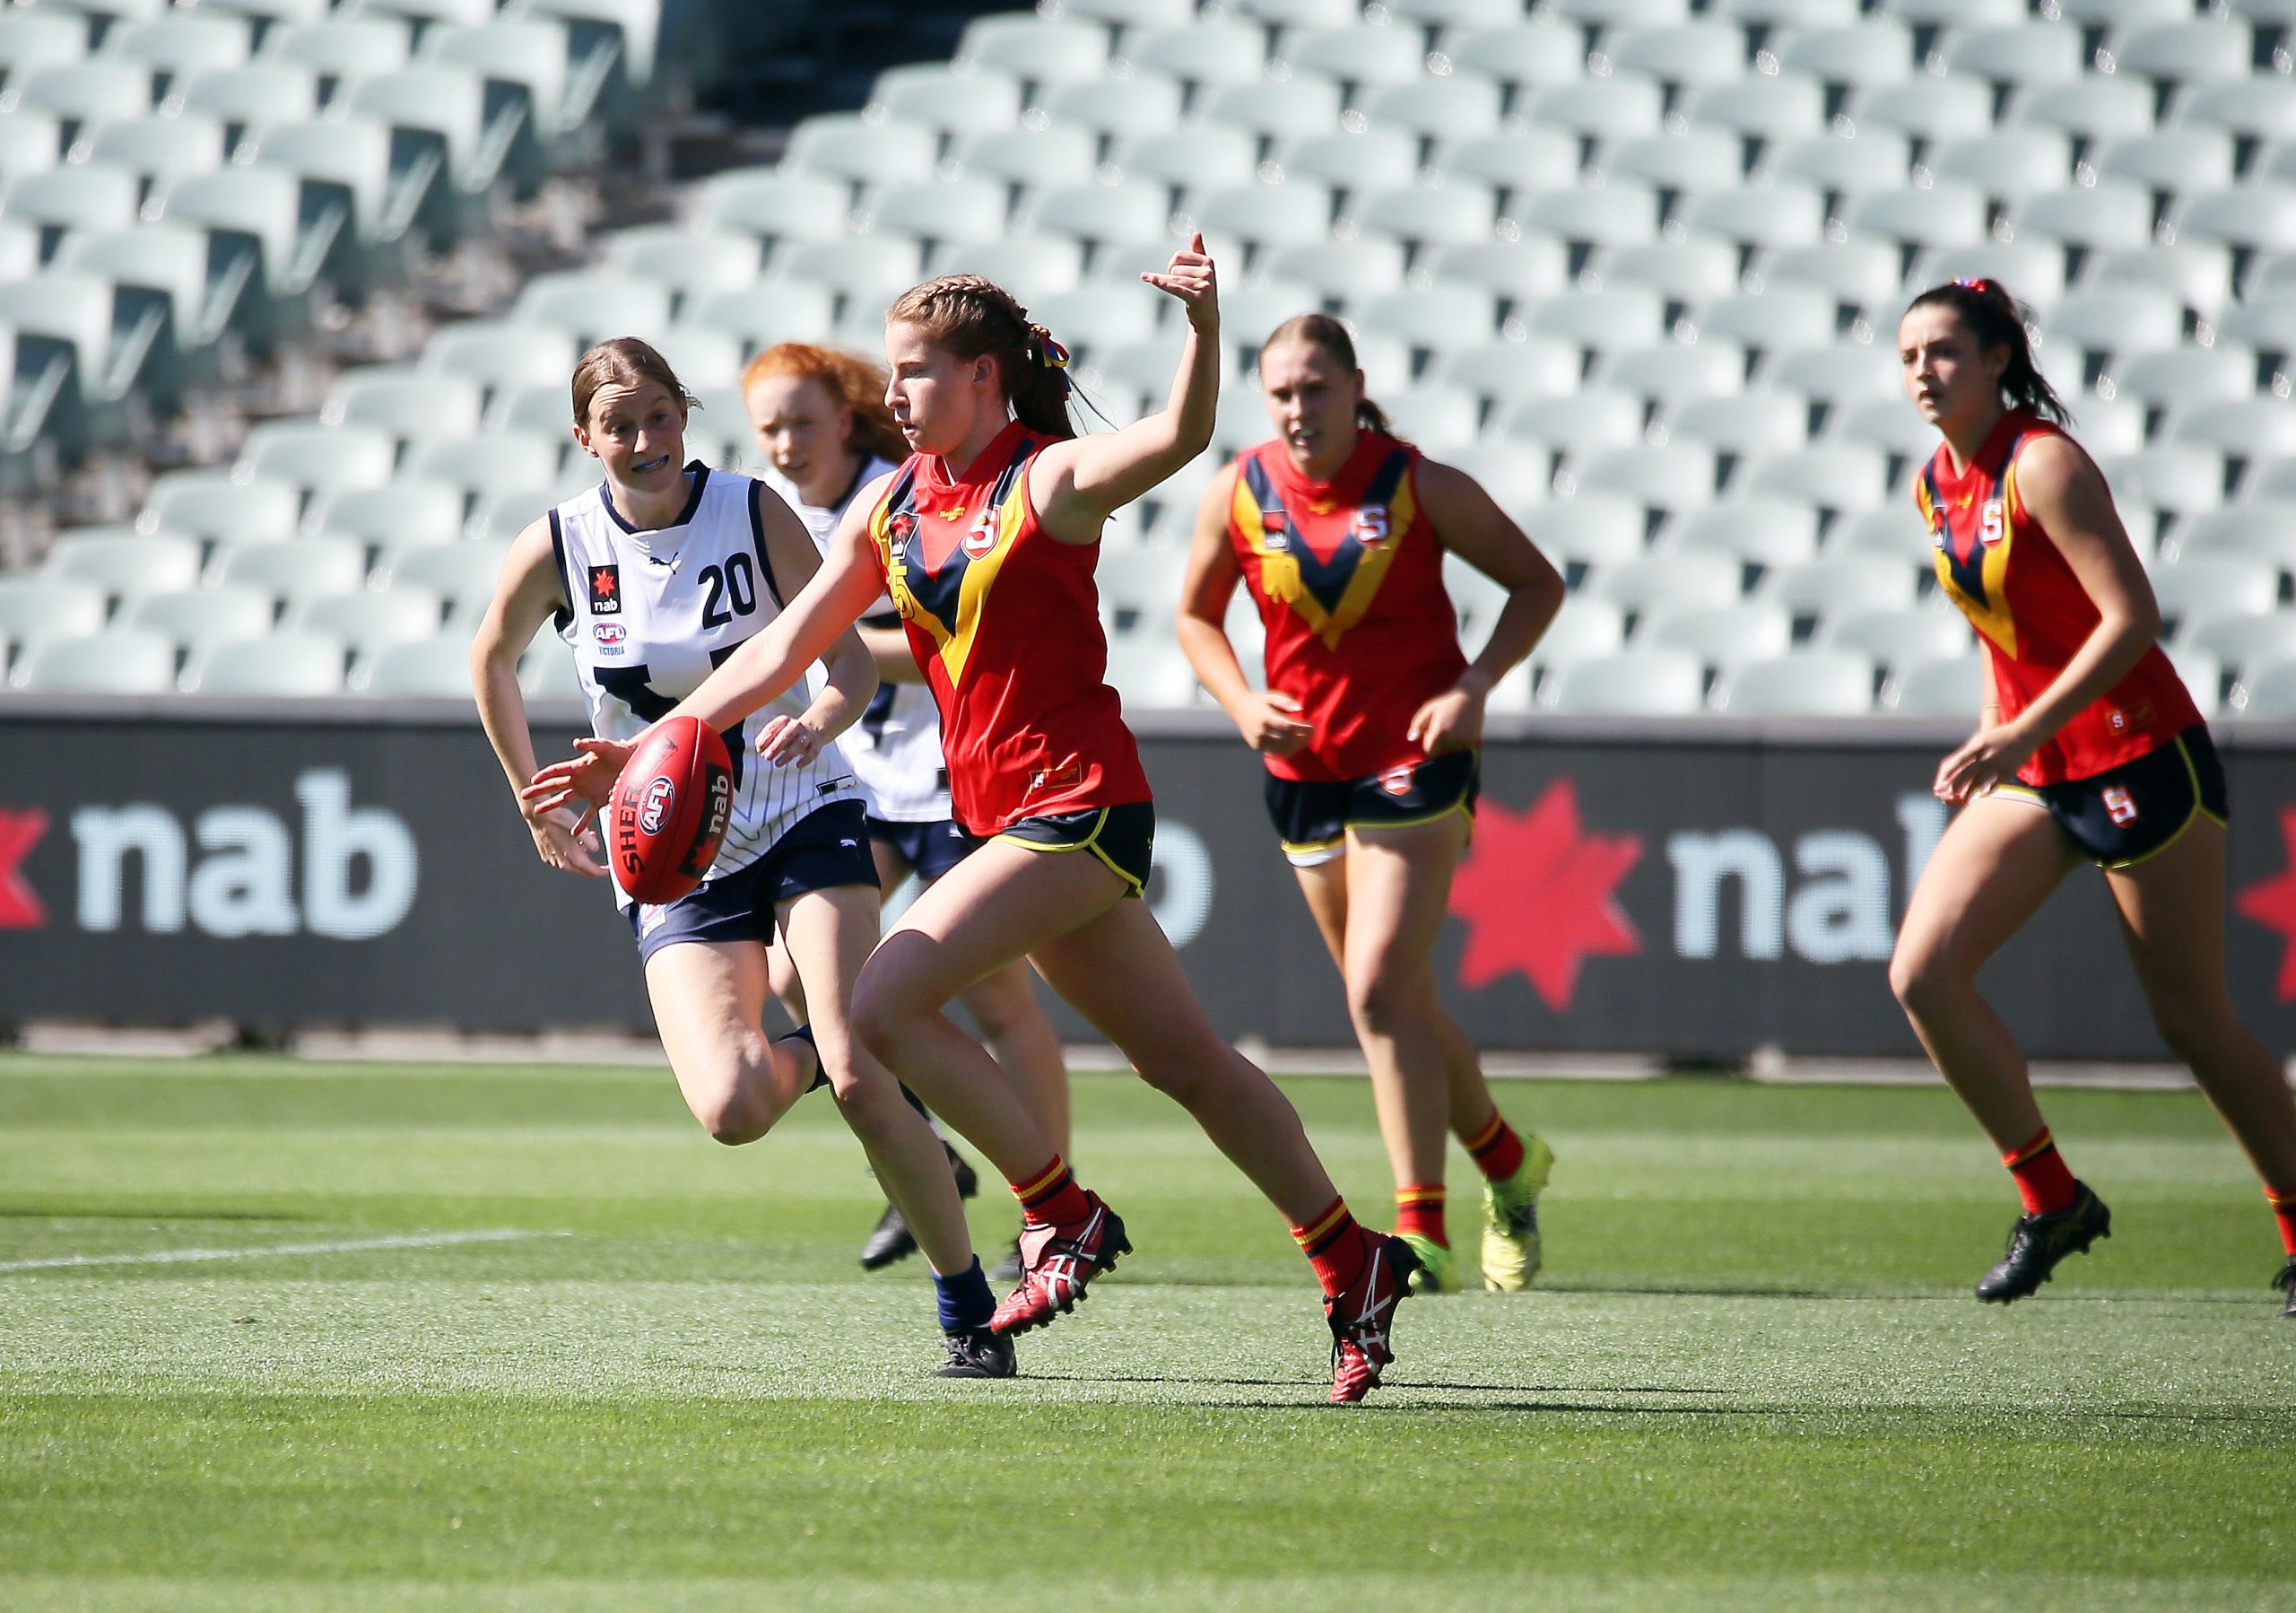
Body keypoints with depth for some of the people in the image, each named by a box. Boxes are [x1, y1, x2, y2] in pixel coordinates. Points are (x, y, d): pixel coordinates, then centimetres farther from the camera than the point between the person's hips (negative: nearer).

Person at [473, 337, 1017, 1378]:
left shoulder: (753, 513, -8)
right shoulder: (558, 548, -6)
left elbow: (850, 658, -5)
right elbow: (493, 662, 13)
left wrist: (817, 721, -27)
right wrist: (537, 807, 13)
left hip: (802, 820, -1)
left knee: (861, 1076, -19)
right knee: (732, 1112, -20)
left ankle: (969, 1313, -5)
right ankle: (791, 1055, 19)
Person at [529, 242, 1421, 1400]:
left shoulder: (1052, 481, -11)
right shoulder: (892, 506, 10)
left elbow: (1179, 438, -30)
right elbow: (786, 648, 11)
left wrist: (1204, 327, -49)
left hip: (1078, 806, -8)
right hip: (1002, 814, 8)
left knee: (885, 1000, -17)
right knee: (1183, 1058, 11)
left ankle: (1062, 1214, -4)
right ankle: (1353, 1262, 19)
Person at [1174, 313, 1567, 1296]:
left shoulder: (1422, 487, -11)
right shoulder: (1238, 495, -3)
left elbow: (1537, 583, 0)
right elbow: (1196, 614, 12)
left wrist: (1475, 688, -13)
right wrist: (1241, 703, -6)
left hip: (1415, 762, -5)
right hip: (1303, 767, 5)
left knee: (1381, 989, -17)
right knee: (1396, 1000, 12)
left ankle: (1422, 1235, -12)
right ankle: (1507, 1162, 36)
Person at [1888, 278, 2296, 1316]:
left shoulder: (2042, 464, -16)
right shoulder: (1937, 488, 7)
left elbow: (2131, 619, -22)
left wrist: (2019, 735, -26)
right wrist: (1991, 742, 9)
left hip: (2139, 756, -7)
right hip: (2033, 772, 7)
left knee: (2194, 1024, -1)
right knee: (1923, 974, -11)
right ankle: (2052, 1203, 1)